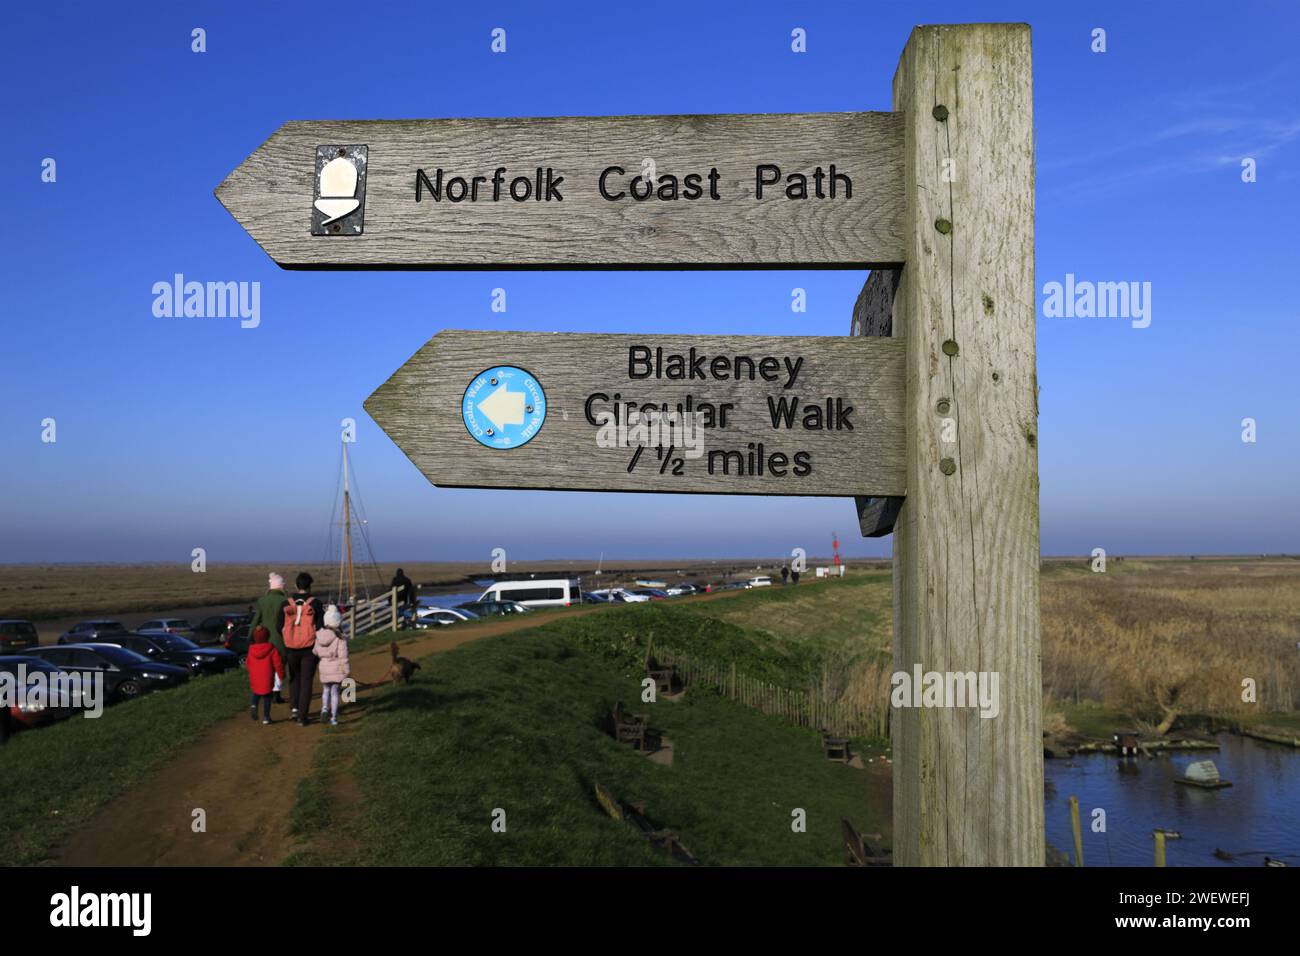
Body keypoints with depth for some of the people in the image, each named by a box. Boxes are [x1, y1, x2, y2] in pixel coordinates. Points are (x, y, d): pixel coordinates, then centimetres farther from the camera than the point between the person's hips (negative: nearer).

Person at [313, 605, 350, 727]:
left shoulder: (319, 636, -1)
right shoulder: (340, 639, -13)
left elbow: (315, 651, 4)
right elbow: (343, 656, -13)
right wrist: (347, 671, -5)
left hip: (324, 668, 3)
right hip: (337, 669, -3)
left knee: (326, 690, 23)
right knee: (335, 692, 6)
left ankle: (324, 708, 0)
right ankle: (333, 718, 9)